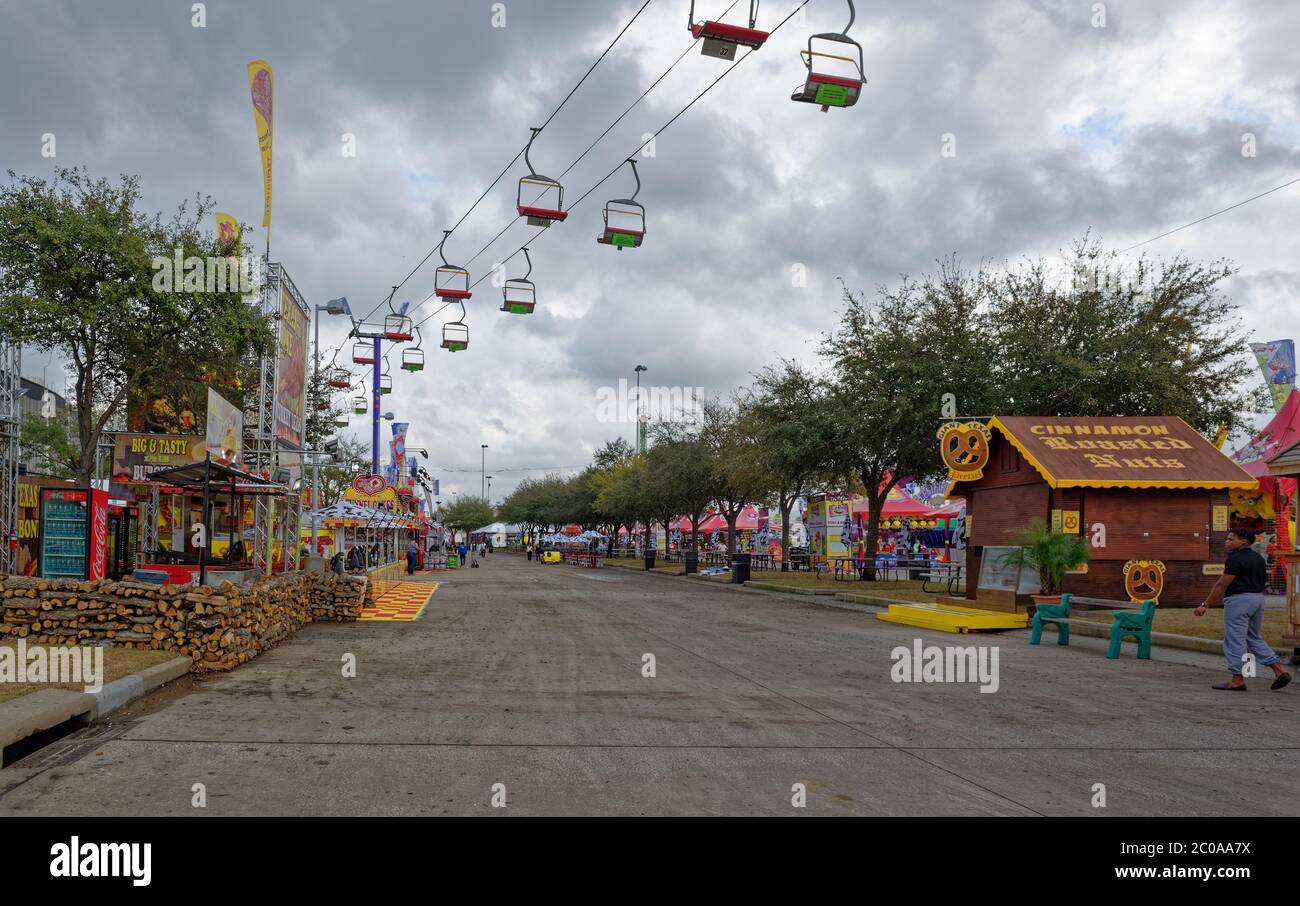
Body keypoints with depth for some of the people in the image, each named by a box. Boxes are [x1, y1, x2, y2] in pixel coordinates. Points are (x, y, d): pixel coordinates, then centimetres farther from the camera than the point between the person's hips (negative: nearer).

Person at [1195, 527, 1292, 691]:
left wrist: (1206, 605, -14)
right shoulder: (1258, 558, 14)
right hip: (1258, 598, 9)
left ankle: (1238, 680, 0)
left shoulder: (1236, 559, -14)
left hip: (1239, 600, -9)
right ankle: (1279, 671, 12)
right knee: (1254, 637, 20)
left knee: (1235, 641, -2)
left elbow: (1221, 585, -17)